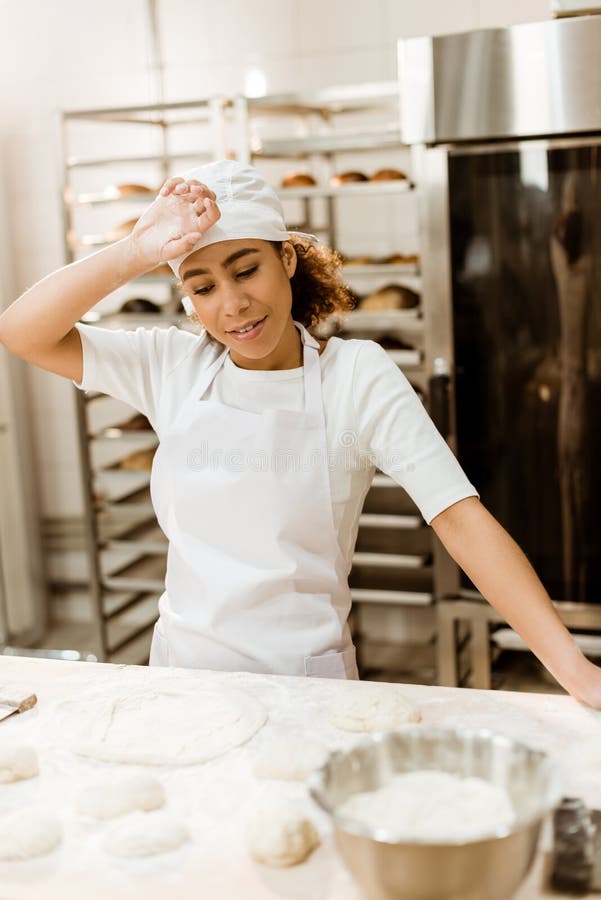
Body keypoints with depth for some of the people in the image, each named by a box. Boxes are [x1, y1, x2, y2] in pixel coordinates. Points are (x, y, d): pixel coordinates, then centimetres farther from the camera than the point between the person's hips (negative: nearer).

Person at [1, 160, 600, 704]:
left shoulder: (356, 373, -11)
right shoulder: (173, 367, -2)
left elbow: (460, 518, -18)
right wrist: (136, 252, -20)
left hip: (308, 676, -3)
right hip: (182, 665, 3)